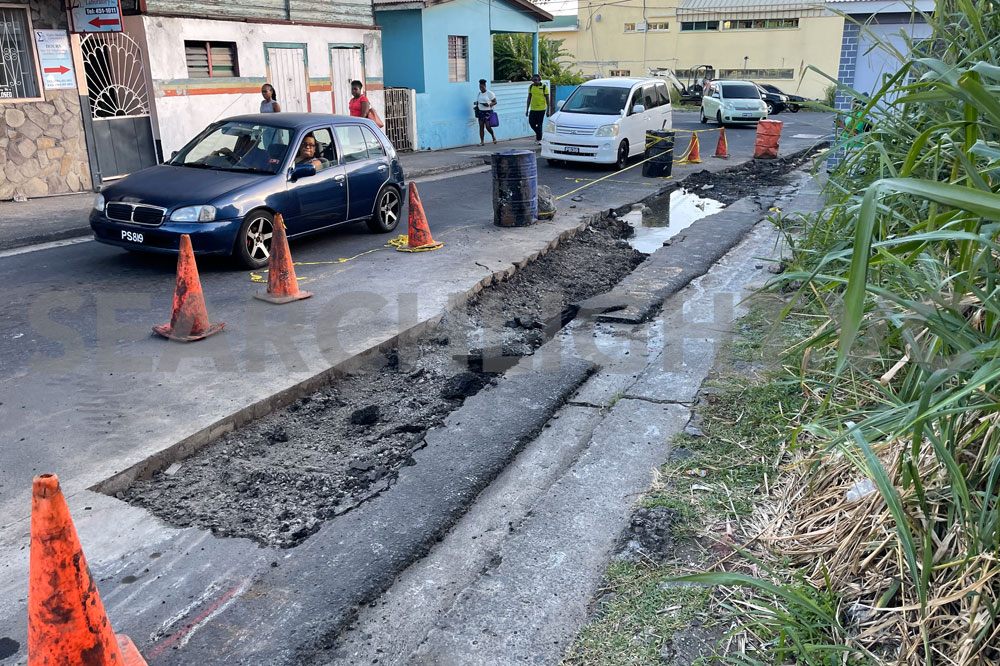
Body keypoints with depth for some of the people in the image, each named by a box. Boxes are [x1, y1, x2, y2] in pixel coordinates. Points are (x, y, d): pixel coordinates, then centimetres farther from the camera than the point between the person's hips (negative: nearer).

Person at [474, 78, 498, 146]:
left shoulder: (489, 93, -4)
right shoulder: (479, 94, 13)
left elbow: (495, 102, -3)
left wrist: (489, 104, -21)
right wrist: (476, 104, 0)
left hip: (488, 111, -5)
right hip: (480, 111, 5)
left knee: (488, 126, -11)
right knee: (481, 126, -1)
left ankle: (493, 136, 18)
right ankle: (482, 142, 2)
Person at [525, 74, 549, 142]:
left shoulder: (544, 87, -5)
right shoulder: (531, 87, 6)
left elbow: (547, 99, -2)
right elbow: (529, 98, 11)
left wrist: (548, 110, -5)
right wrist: (527, 109, 9)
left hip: (541, 109, -4)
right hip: (533, 109, 4)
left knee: (539, 124, -2)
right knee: (531, 122, -2)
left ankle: (539, 139, 7)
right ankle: (537, 133, 26)